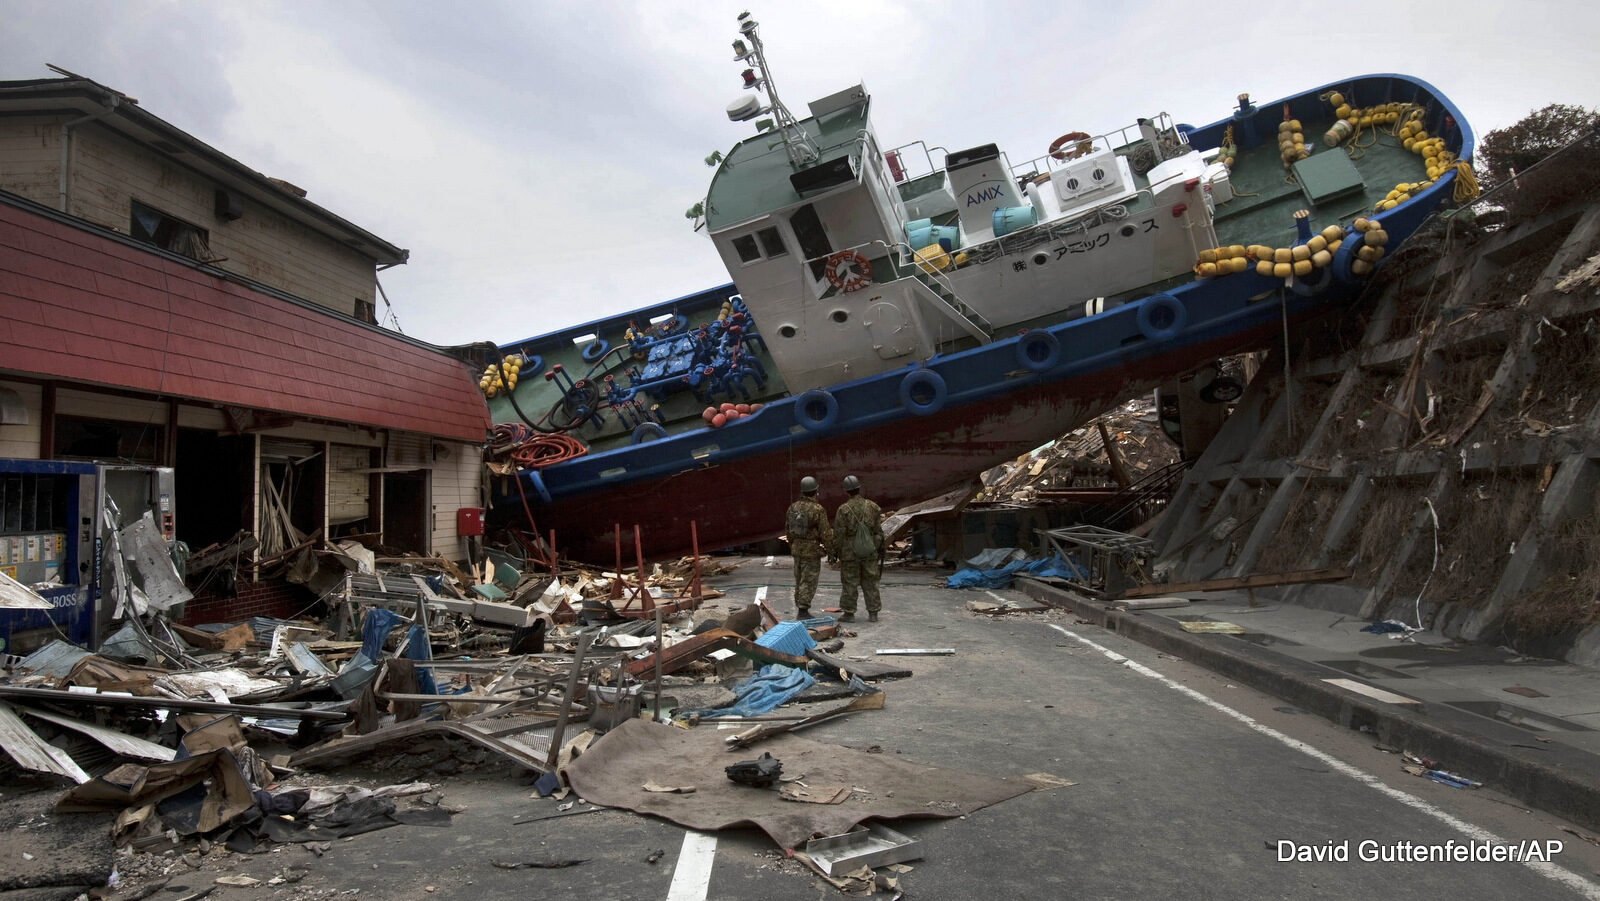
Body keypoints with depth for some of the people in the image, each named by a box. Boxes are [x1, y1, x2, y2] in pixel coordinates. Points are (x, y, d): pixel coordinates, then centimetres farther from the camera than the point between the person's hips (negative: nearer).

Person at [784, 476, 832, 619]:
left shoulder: (793, 507, 1)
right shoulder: (818, 510, -18)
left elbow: (788, 528, 11)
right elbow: (825, 534, -15)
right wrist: (831, 548, -1)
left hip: (796, 549, 6)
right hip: (812, 552, -6)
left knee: (800, 580, 16)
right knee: (808, 582, 0)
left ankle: (800, 610, 22)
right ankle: (803, 612, -1)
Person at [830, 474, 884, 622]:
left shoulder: (843, 510, -12)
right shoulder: (872, 507, -2)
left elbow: (839, 534, -10)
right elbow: (878, 531, 3)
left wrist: (836, 551, 2)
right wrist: (879, 550, 12)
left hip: (850, 553, -3)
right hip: (870, 553, 3)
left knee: (849, 583, 5)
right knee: (870, 582, 10)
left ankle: (849, 613, 9)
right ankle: (873, 613, 13)